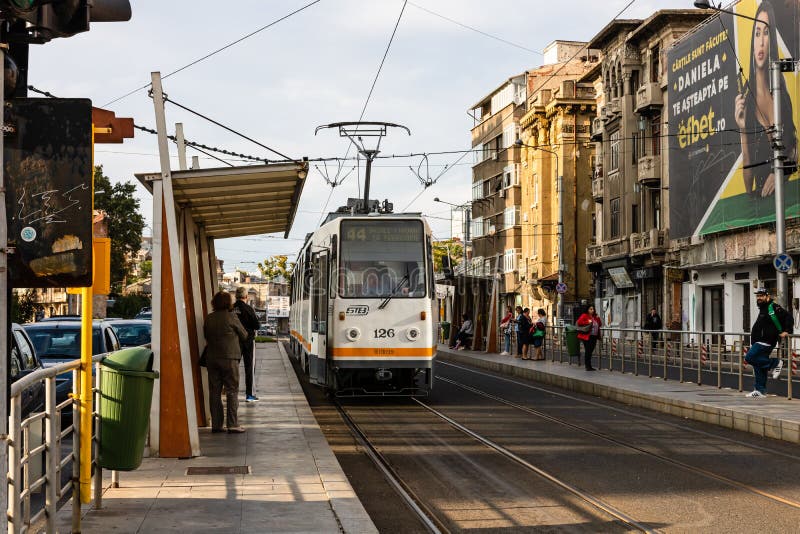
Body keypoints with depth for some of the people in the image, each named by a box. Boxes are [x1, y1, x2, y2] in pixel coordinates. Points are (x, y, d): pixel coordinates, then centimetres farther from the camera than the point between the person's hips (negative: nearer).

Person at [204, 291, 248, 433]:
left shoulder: (208, 319, 5)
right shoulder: (231, 317, -9)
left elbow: (206, 337, 14)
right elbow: (244, 336, 1)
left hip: (211, 359, 5)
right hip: (229, 357, -5)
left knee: (214, 392, 9)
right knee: (232, 391, 0)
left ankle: (216, 424, 9)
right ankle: (232, 424, -5)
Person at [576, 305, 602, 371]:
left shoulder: (595, 317, 17)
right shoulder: (584, 315, -3)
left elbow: (600, 324, 19)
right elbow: (579, 322, -15)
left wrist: (598, 318, 4)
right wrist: (587, 322, -18)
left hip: (594, 336, 7)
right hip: (587, 336, -7)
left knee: (590, 351, 9)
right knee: (588, 351, -7)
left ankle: (589, 366, 14)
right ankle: (587, 366, -5)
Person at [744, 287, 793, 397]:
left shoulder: (773, 308, -11)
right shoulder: (762, 309, 20)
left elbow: (788, 318, -15)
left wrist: (786, 331, -20)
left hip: (765, 342, -10)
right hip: (759, 342, 10)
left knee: (749, 358, -20)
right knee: (758, 367, 9)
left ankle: (775, 363, -9)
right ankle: (760, 391, 13)